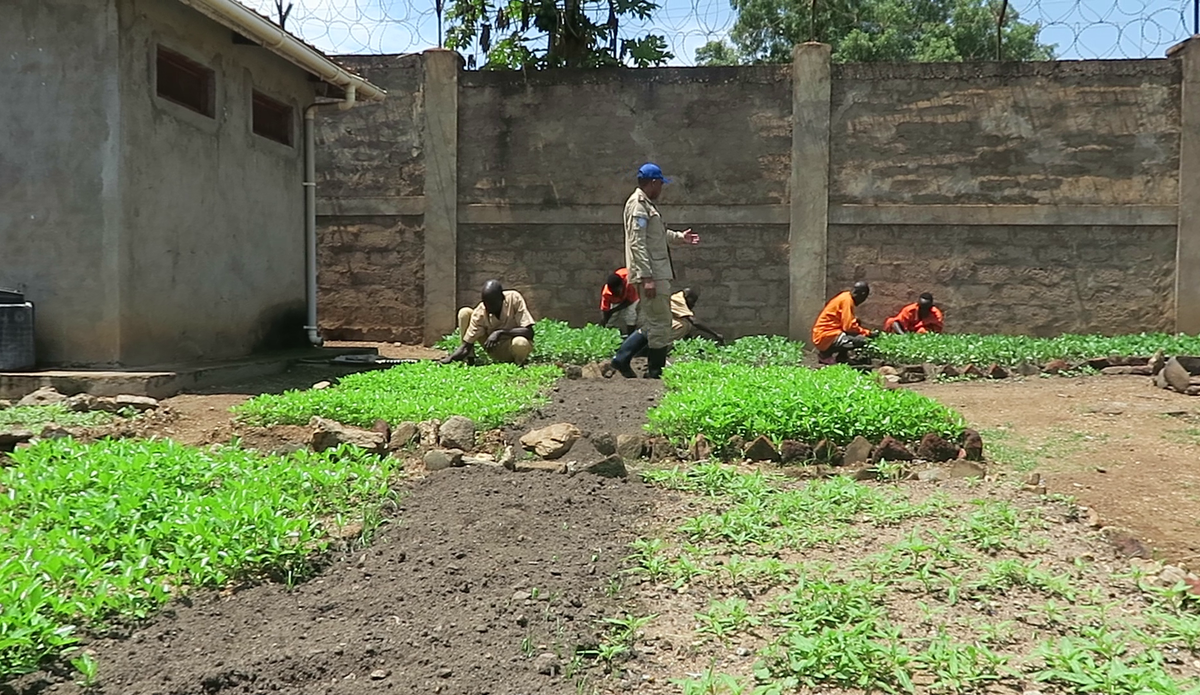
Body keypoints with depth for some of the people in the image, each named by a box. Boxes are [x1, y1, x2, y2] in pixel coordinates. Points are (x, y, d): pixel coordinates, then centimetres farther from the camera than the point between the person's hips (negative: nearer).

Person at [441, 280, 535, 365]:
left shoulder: (514, 298, -25)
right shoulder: (480, 313, -19)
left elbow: (529, 332, -29)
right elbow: (466, 346, -17)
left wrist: (500, 332, -36)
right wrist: (449, 358, -35)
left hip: (515, 348, -3)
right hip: (495, 350, 3)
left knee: (520, 343, -41)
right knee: (464, 313, -14)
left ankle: (519, 363, -6)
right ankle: (468, 360, -6)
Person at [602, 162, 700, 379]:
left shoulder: (646, 204, 19)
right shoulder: (638, 205, -13)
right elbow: (637, 243, -20)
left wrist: (680, 237, 24)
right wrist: (647, 277, -24)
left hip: (657, 274, 11)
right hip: (652, 275, -11)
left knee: (648, 324, 14)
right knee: (660, 324, -5)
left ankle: (620, 360, 18)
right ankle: (655, 373, 3)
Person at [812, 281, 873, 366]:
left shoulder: (845, 297, 14)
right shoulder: (847, 300, -13)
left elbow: (847, 323, 19)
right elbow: (849, 326, -18)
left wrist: (864, 331, 11)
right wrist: (867, 333, -6)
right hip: (826, 336, -10)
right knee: (861, 340, -22)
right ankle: (826, 354, -6)